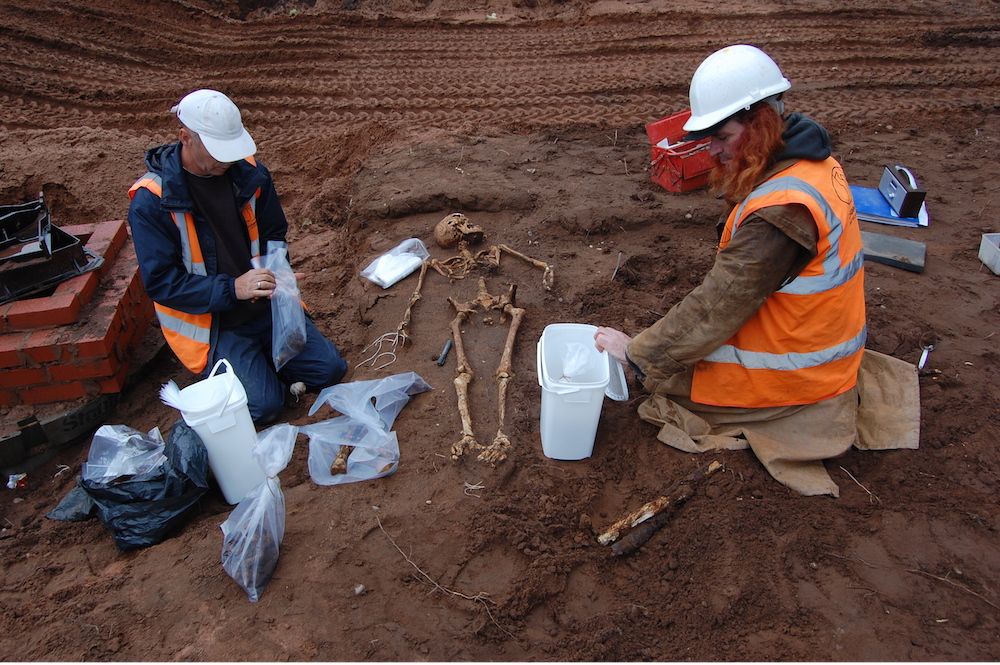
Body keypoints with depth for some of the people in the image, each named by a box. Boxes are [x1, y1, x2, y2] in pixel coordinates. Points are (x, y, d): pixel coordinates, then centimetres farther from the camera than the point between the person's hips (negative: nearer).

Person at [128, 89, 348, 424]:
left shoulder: (248, 172, -5)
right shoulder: (151, 202, -19)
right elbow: (161, 282, -18)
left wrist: (277, 272, -13)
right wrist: (232, 289, -28)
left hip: (264, 304, 5)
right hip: (208, 321, -4)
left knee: (330, 369, 0)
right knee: (264, 404, -17)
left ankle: (260, 356, 23)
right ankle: (213, 366, 14)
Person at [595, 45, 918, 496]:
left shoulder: (781, 210, -30)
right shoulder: (814, 164, 1)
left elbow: (716, 308, -27)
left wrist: (636, 352, -16)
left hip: (793, 380, -9)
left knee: (659, 371, 0)